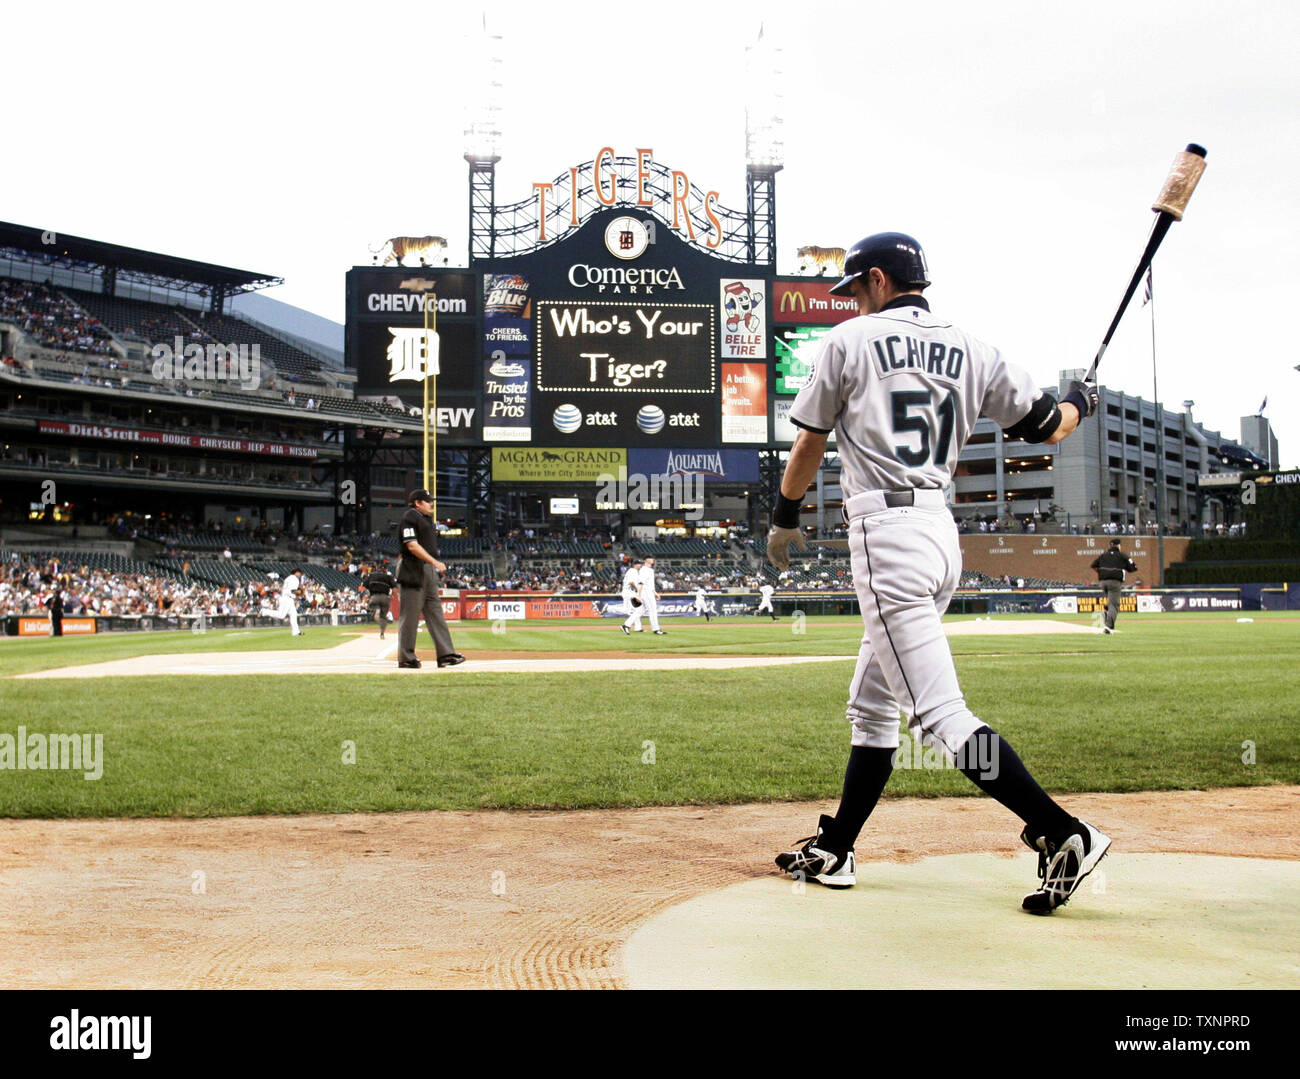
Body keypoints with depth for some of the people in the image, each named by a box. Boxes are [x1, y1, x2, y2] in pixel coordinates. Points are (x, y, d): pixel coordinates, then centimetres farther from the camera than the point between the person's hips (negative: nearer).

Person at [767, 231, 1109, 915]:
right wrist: (1080, 402, 35)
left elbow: (808, 445, 6)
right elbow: (1046, 427, 12)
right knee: (872, 705, 17)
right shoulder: (969, 350, 12)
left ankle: (1064, 834, -19)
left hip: (886, 532, -8)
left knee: (942, 717, -12)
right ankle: (834, 852, 24)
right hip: (941, 531, 8)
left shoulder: (850, 340, 0)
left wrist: (784, 519, 21)